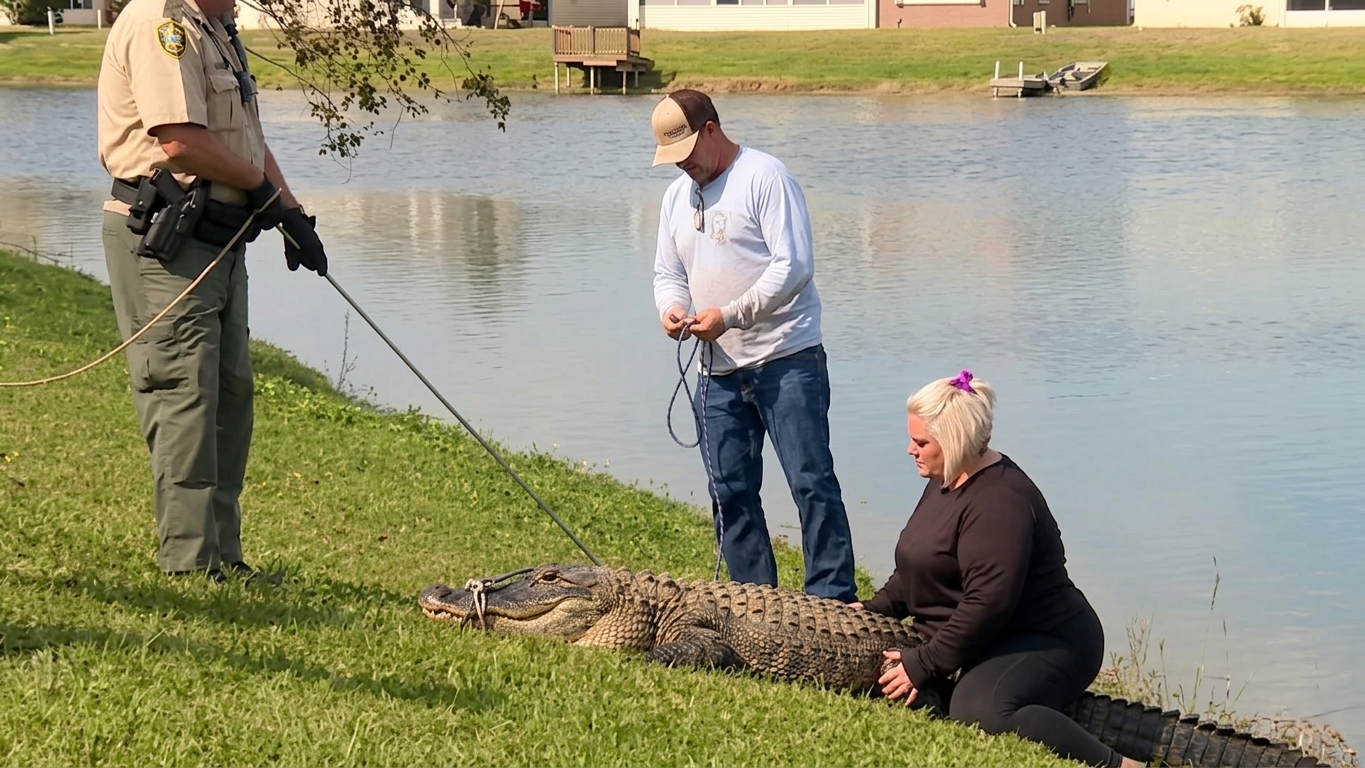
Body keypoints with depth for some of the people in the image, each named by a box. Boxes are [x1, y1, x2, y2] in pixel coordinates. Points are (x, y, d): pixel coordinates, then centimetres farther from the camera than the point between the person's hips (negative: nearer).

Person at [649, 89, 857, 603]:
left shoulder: (765, 178, -8)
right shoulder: (677, 195, 16)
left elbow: (794, 265, -16)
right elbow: (668, 273, 22)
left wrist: (730, 316, -18)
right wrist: (672, 308, -2)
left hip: (786, 359, -7)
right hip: (718, 369, 7)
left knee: (811, 482, -8)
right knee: (731, 492, 8)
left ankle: (833, 602, -7)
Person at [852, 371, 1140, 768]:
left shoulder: (998, 499, -22)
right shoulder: (946, 481, 11)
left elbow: (988, 602, -28)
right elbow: (919, 568, 24)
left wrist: (924, 666, -22)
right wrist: (875, 608, 8)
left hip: (1047, 642, -11)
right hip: (992, 642, 11)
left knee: (979, 713, -36)